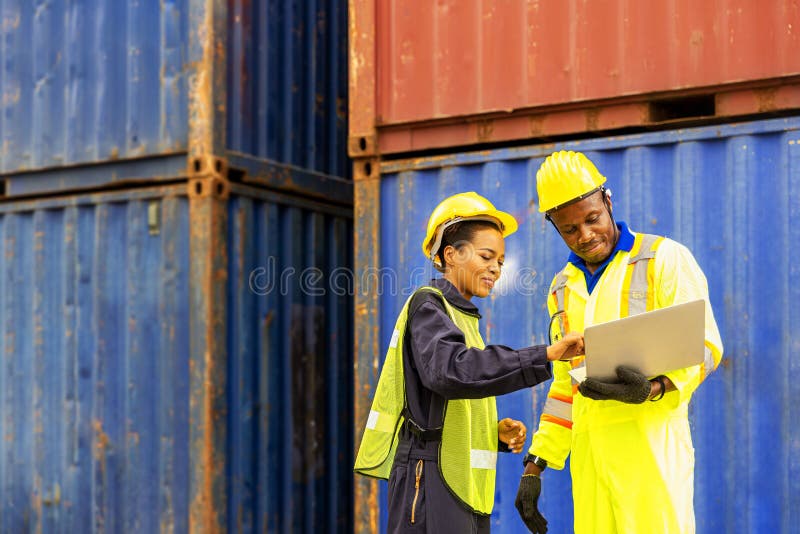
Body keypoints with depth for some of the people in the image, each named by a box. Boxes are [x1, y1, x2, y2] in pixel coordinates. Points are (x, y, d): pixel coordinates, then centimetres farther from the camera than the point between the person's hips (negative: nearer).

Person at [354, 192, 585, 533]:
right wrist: (544, 355, -31)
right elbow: (449, 370, -28)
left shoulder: (462, 315, 22)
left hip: (462, 487, 9)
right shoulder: (428, 305, -6)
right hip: (432, 480, -9)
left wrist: (496, 433, 3)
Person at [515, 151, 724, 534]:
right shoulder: (564, 288, 18)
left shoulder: (664, 258, 1)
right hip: (588, 454, 5)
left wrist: (653, 389, -25)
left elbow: (702, 346, -6)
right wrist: (534, 466, 17)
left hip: (650, 447, -5)